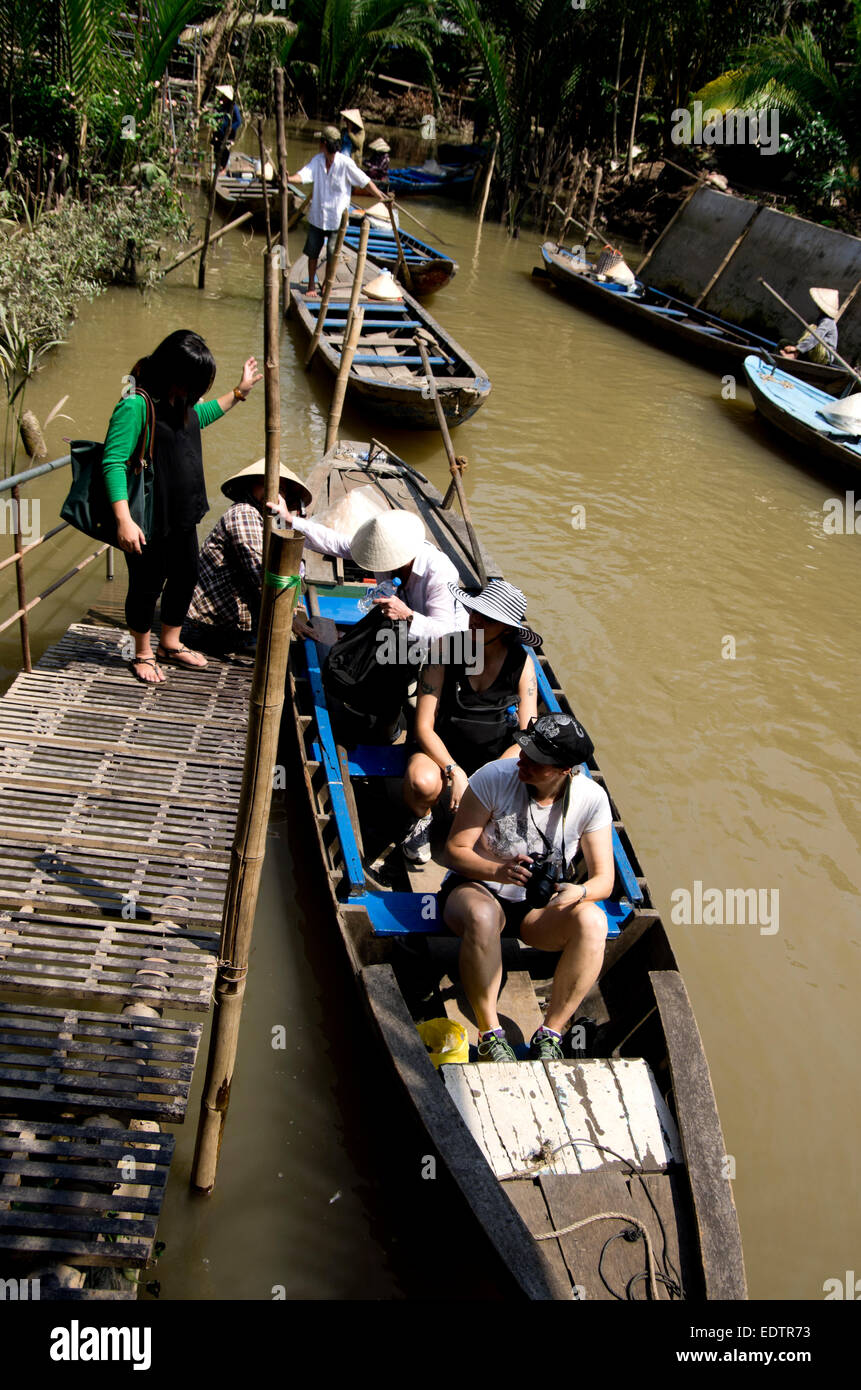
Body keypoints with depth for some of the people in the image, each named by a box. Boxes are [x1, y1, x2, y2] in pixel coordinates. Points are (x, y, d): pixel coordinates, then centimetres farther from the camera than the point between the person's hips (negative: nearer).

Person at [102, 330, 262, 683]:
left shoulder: (181, 403, 5)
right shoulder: (136, 405, -22)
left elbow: (201, 415, 31)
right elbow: (113, 462, -24)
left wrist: (239, 391, 29)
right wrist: (124, 520, -29)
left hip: (183, 515, 9)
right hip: (150, 521, -9)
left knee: (184, 578, 19)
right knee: (147, 585, 8)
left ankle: (170, 644, 41)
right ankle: (143, 654, 29)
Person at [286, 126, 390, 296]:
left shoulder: (345, 163, -14)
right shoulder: (317, 160, -2)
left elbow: (365, 181, -8)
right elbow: (303, 175, -14)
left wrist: (381, 197, -9)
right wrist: (289, 179, -34)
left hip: (336, 217, -4)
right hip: (317, 215, 4)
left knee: (332, 255, 1)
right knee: (312, 252, 9)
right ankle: (311, 285, 25)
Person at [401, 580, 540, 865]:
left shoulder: (522, 662, -8)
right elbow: (423, 727, -14)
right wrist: (455, 772, -28)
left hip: (497, 757, 2)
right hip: (443, 751, -2)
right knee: (423, 782, -37)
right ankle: (422, 819, 4)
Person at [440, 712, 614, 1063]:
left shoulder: (591, 799, -12)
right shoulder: (494, 778, -17)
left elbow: (604, 879, -9)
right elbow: (455, 851, -13)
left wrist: (578, 891, -33)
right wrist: (499, 871, -33)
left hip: (542, 905, 2)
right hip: (480, 888, -2)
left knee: (592, 921, -29)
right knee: (482, 916, -38)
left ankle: (549, 1035, -18)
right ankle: (489, 1035, -23)